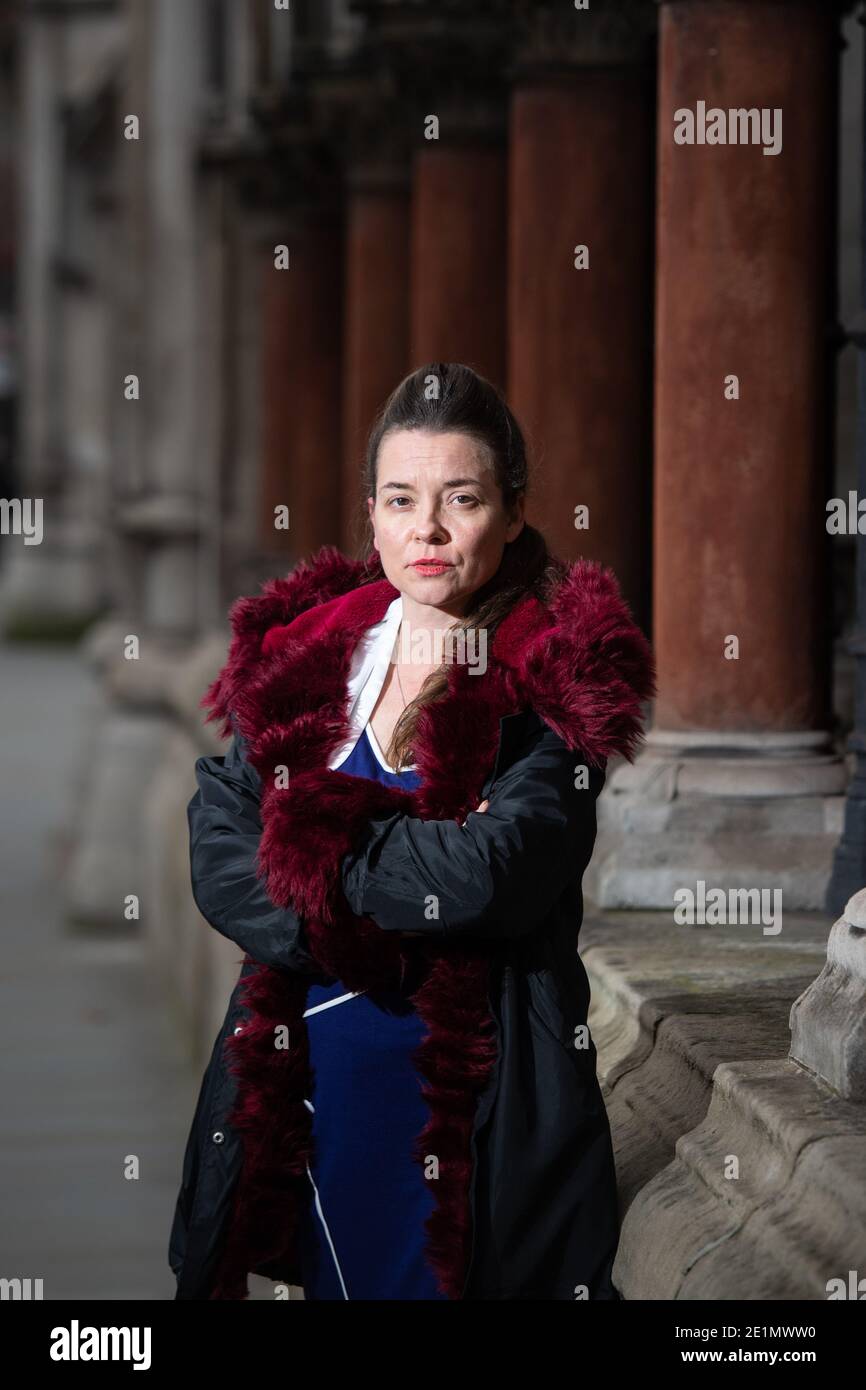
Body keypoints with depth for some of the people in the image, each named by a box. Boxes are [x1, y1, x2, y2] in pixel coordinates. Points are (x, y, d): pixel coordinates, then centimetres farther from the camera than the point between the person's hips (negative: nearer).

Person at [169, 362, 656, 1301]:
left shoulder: (550, 683, -7)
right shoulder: (299, 656, 6)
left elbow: (494, 873, -21)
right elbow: (216, 863, -2)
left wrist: (311, 838, -11)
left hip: (479, 1100, -4)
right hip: (305, 1083, 4)